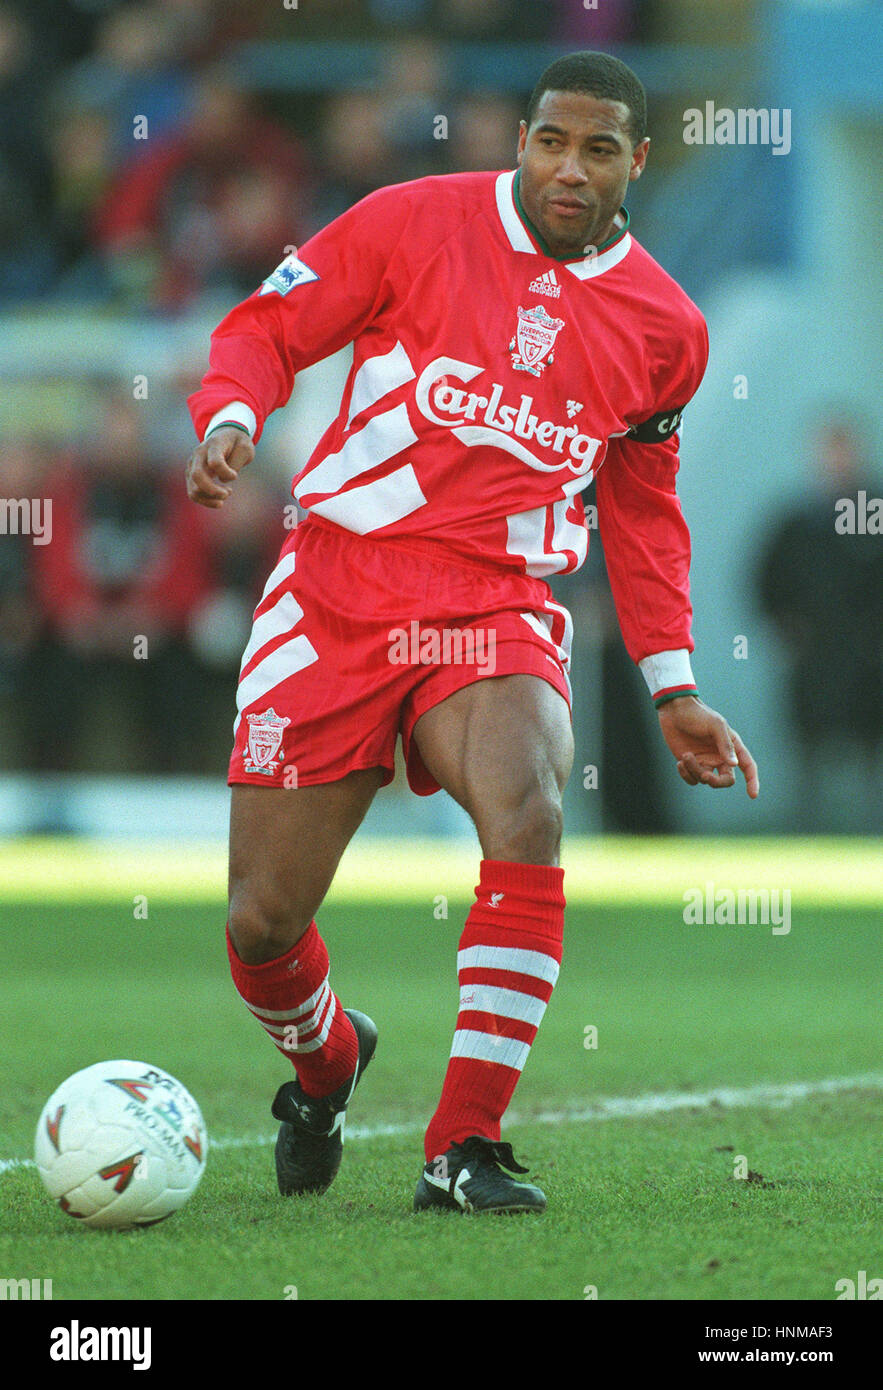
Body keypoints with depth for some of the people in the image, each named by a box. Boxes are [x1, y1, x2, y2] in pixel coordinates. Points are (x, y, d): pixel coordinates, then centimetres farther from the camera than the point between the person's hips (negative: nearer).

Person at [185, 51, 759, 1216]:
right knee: (262, 925, 1)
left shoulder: (665, 329, 6)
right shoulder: (415, 224, -2)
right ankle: (325, 1059, 39)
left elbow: (642, 506, 21)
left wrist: (672, 689, 16)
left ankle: (465, 1149, -25)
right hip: (337, 593, 0)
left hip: (500, 617, 0)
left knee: (526, 814, -32)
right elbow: (264, 332, 4)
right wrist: (230, 422, -18)